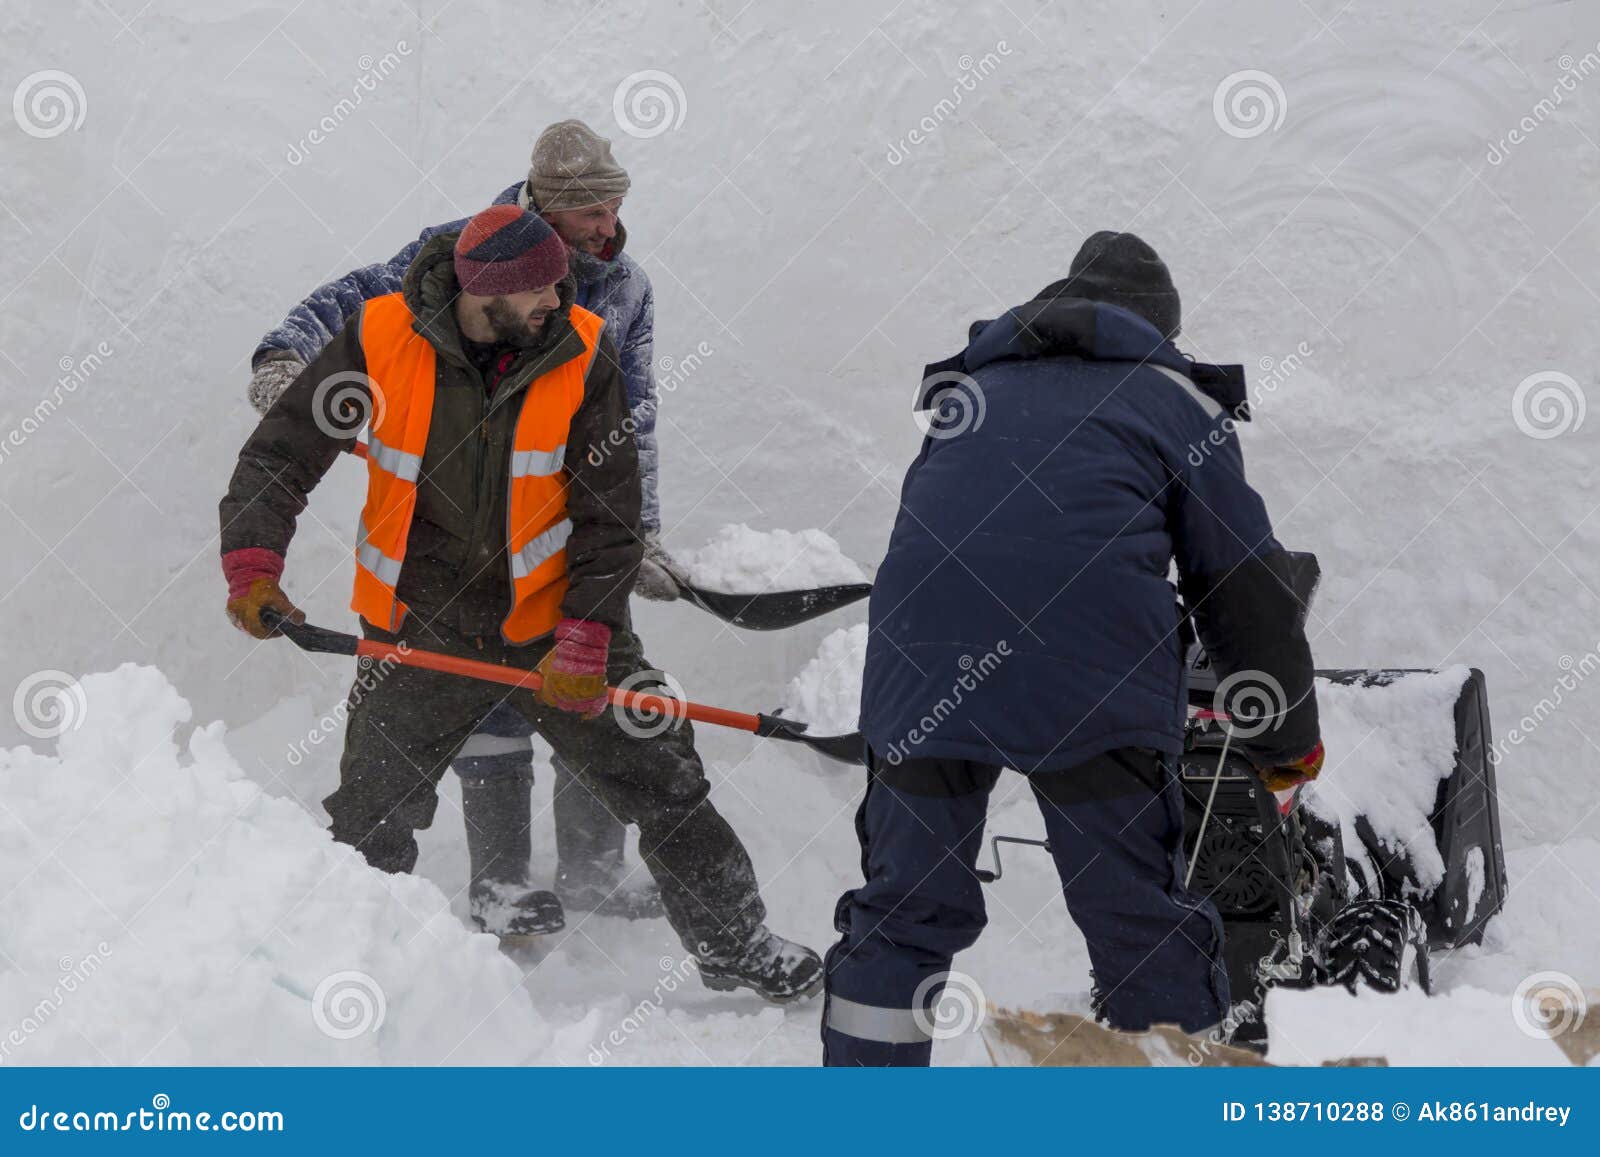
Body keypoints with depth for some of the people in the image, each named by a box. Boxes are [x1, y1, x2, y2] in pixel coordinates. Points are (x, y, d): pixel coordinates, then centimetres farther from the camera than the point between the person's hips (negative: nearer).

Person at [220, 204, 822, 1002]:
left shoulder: (582, 353, -13)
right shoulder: (381, 341, -15)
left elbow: (610, 512, -9)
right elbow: (279, 456, -7)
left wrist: (586, 641, -16)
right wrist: (253, 564, -22)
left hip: (550, 620, 1)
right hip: (421, 629, 0)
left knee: (664, 787, 6)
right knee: (365, 827, 8)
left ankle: (733, 943, 26)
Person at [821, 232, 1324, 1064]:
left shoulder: (969, 386, 29)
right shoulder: (1171, 397, 19)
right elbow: (1243, 583, 17)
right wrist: (1290, 738, 27)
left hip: (922, 677, 3)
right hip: (1092, 683, -3)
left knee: (902, 909, 14)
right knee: (1145, 925, 8)